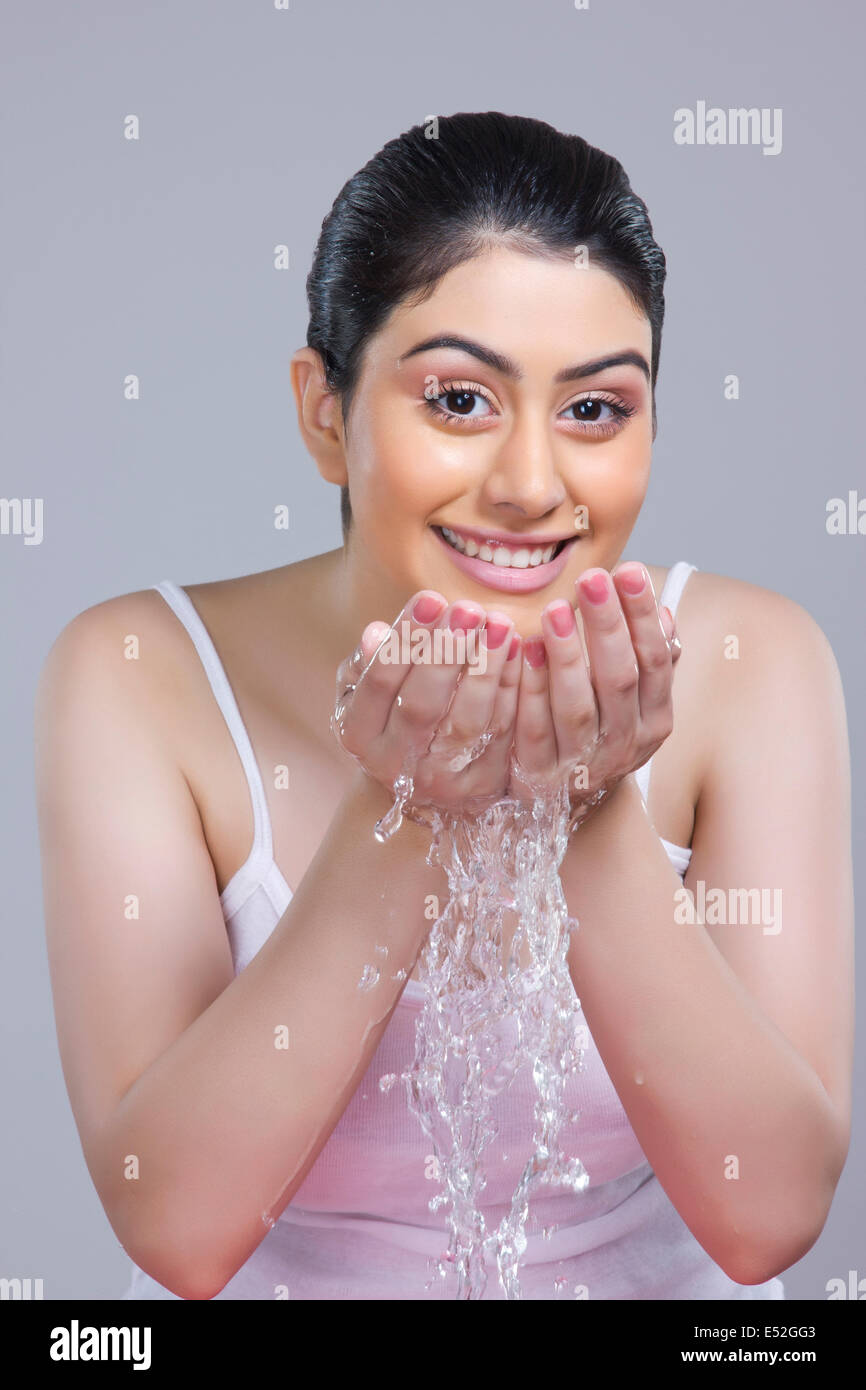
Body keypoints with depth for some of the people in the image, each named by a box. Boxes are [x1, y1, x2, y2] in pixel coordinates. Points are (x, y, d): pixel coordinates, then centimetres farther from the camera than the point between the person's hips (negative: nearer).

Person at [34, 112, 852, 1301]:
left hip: (658, 1283, 1)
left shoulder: (749, 664, -9)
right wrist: (401, 818, -25)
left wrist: (597, 821, -24)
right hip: (283, 1288, 0)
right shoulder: (134, 679, -11)